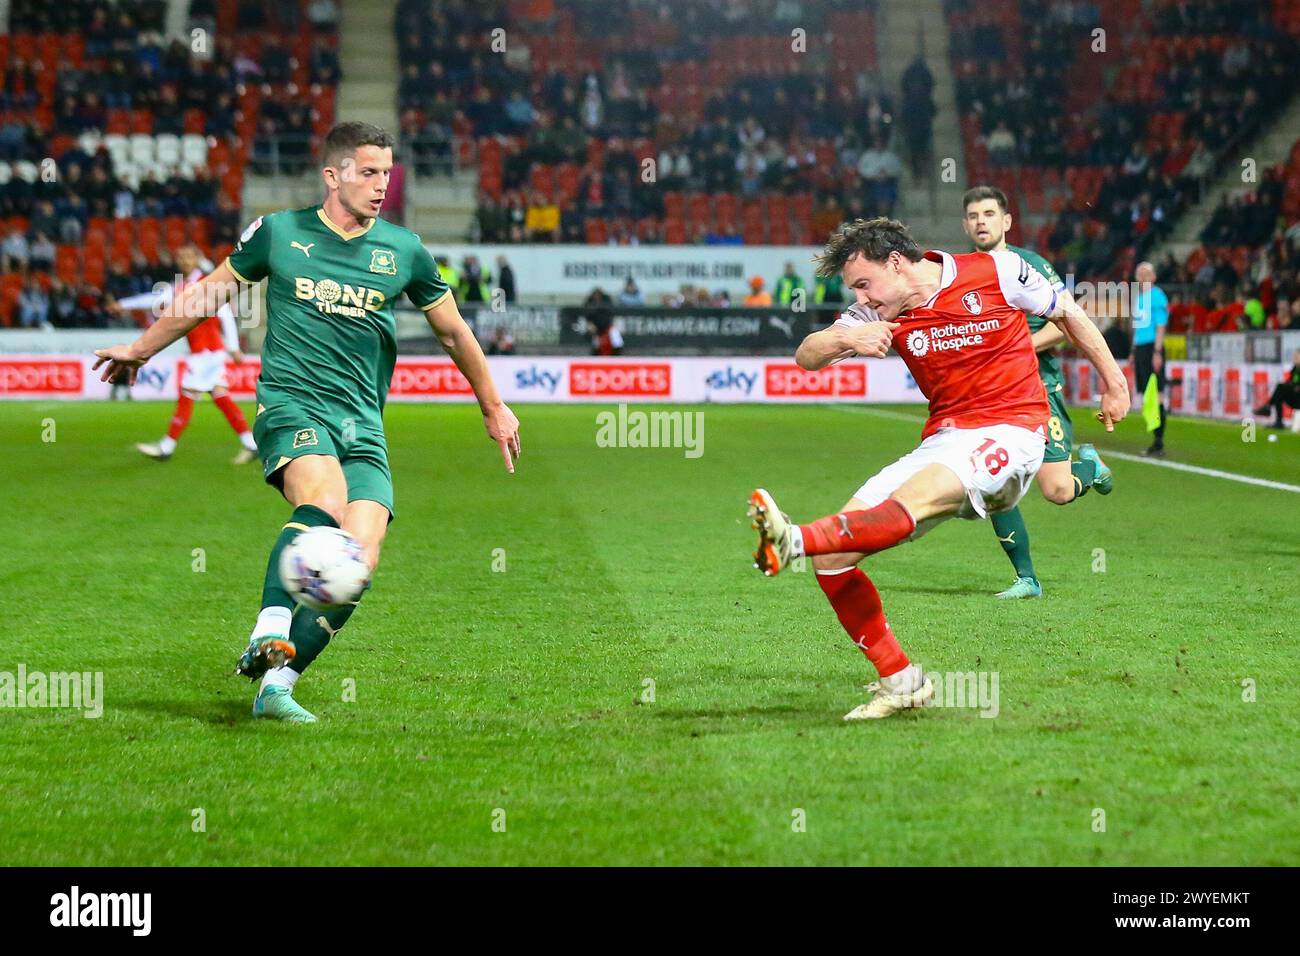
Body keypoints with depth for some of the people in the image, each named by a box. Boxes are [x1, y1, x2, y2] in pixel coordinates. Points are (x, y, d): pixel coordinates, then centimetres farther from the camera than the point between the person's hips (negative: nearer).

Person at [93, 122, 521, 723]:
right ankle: (268, 637, -38)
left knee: (358, 563, -16)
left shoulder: (404, 251, 10)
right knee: (325, 498, -35)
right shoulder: (278, 233, 5)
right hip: (291, 403, -3)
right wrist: (140, 349, 27)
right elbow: (209, 293, 19)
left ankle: (275, 684, -11)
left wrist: (494, 410, 29)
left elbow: (454, 333, 23)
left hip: (363, 425, 3)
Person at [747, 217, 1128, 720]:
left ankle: (794, 542, -59)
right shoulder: (882, 314, 7)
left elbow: (1068, 313, 12)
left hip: (1009, 433, -6)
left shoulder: (997, 271, -3)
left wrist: (1113, 381, 18)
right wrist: (844, 338, -22)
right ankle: (899, 680, -4)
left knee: (912, 500, -36)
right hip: (942, 442, 6)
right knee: (832, 556, -9)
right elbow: (806, 357, 0)